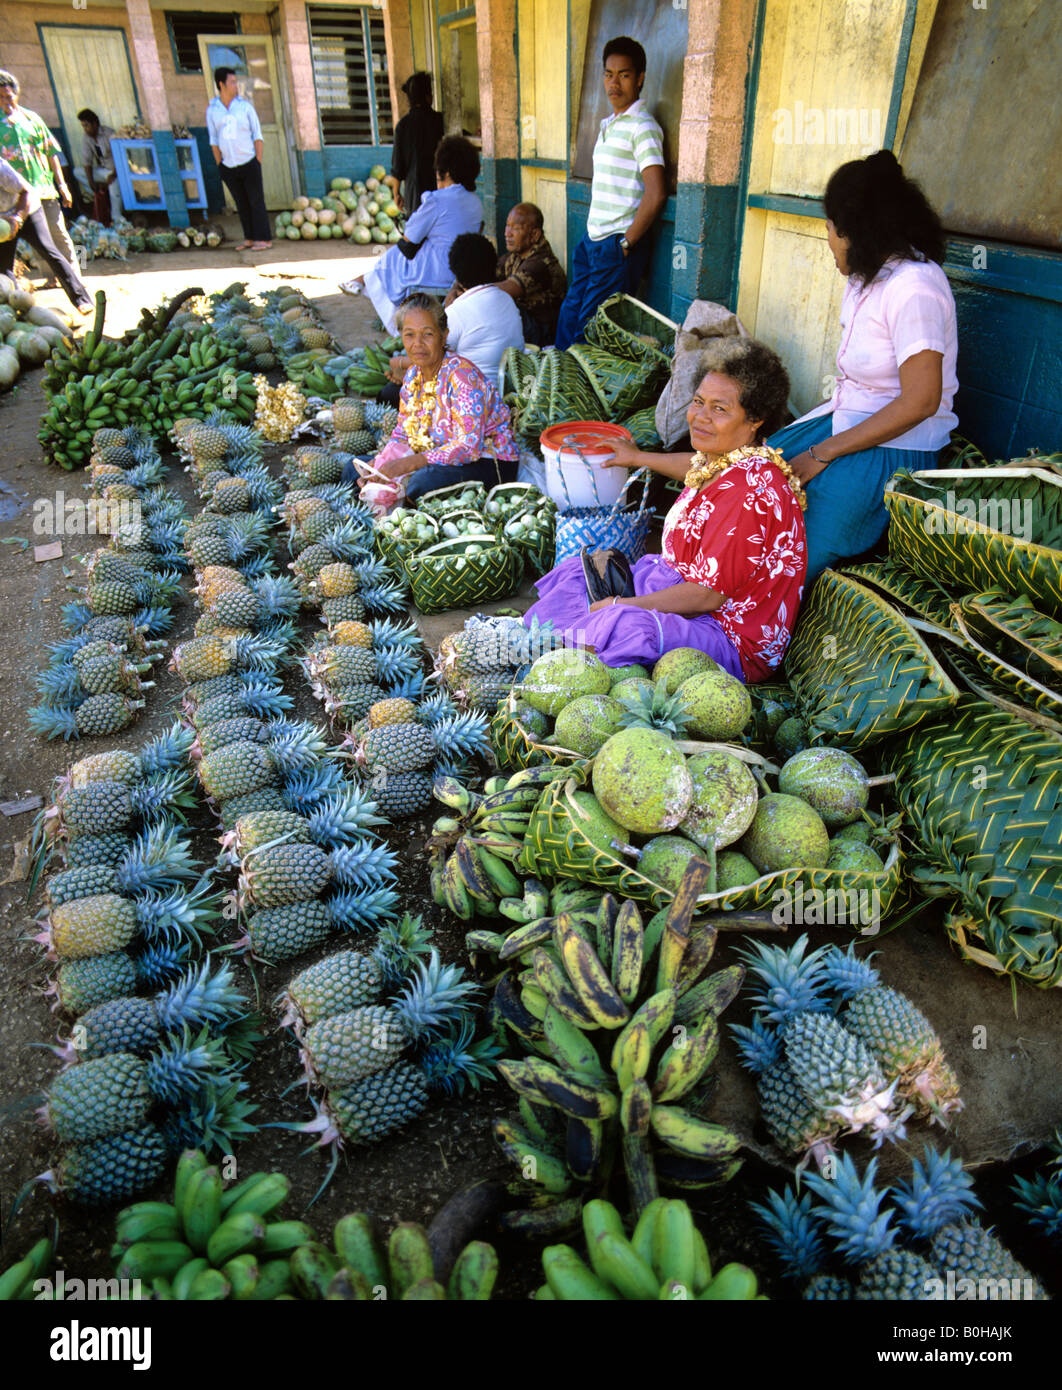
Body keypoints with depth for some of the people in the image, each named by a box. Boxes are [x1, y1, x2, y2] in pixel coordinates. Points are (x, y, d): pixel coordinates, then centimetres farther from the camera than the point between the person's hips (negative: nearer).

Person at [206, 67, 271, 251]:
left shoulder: (245, 106, 1)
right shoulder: (212, 110, 3)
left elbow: (257, 136, 3)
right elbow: (214, 140, 7)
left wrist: (258, 162, -3)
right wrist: (220, 165, 3)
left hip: (249, 164, -2)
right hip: (228, 167, 2)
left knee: (256, 202, -2)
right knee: (241, 204, 7)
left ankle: (263, 239, 2)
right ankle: (249, 238, 14)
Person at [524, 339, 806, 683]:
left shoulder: (750, 493, -29)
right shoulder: (721, 458, 0)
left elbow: (707, 595, -27)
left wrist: (620, 604, -19)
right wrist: (638, 458, 44)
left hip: (732, 640, -11)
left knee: (622, 626, -35)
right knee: (574, 573, 11)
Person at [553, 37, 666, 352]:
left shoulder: (642, 127, -11)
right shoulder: (608, 125, 17)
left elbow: (656, 194, -20)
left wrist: (626, 244, -15)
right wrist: (592, 238, 17)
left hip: (617, 246, -9)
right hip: (592, 242, 9)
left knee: (590, 326, -5)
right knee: (569, 317, 11)